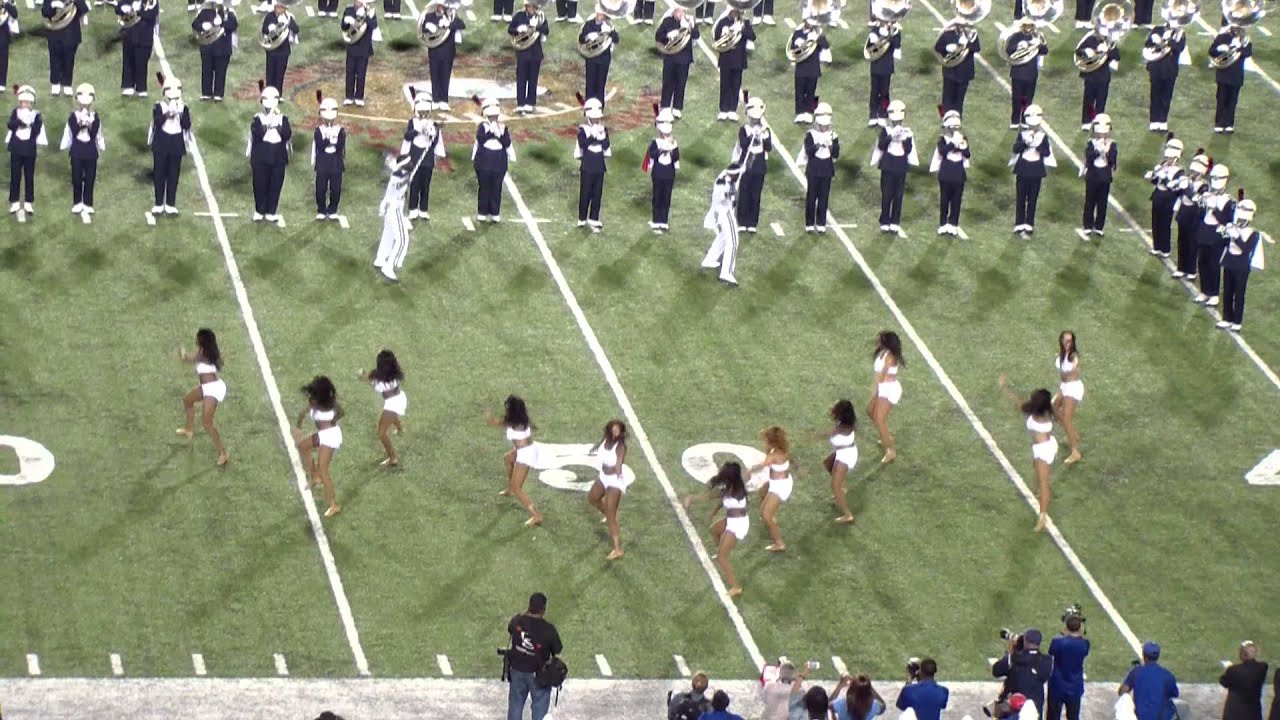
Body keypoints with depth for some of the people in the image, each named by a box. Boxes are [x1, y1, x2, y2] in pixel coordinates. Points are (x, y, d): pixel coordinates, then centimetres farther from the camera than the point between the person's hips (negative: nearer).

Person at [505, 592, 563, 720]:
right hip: (538, 674, -3)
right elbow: (558, 651, -12)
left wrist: (526, 614, 11)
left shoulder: (517, 622, -15)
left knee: (515, 705, 21)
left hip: (517, 671, 3)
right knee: (540, 707, 14)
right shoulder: (548, 629, -25)